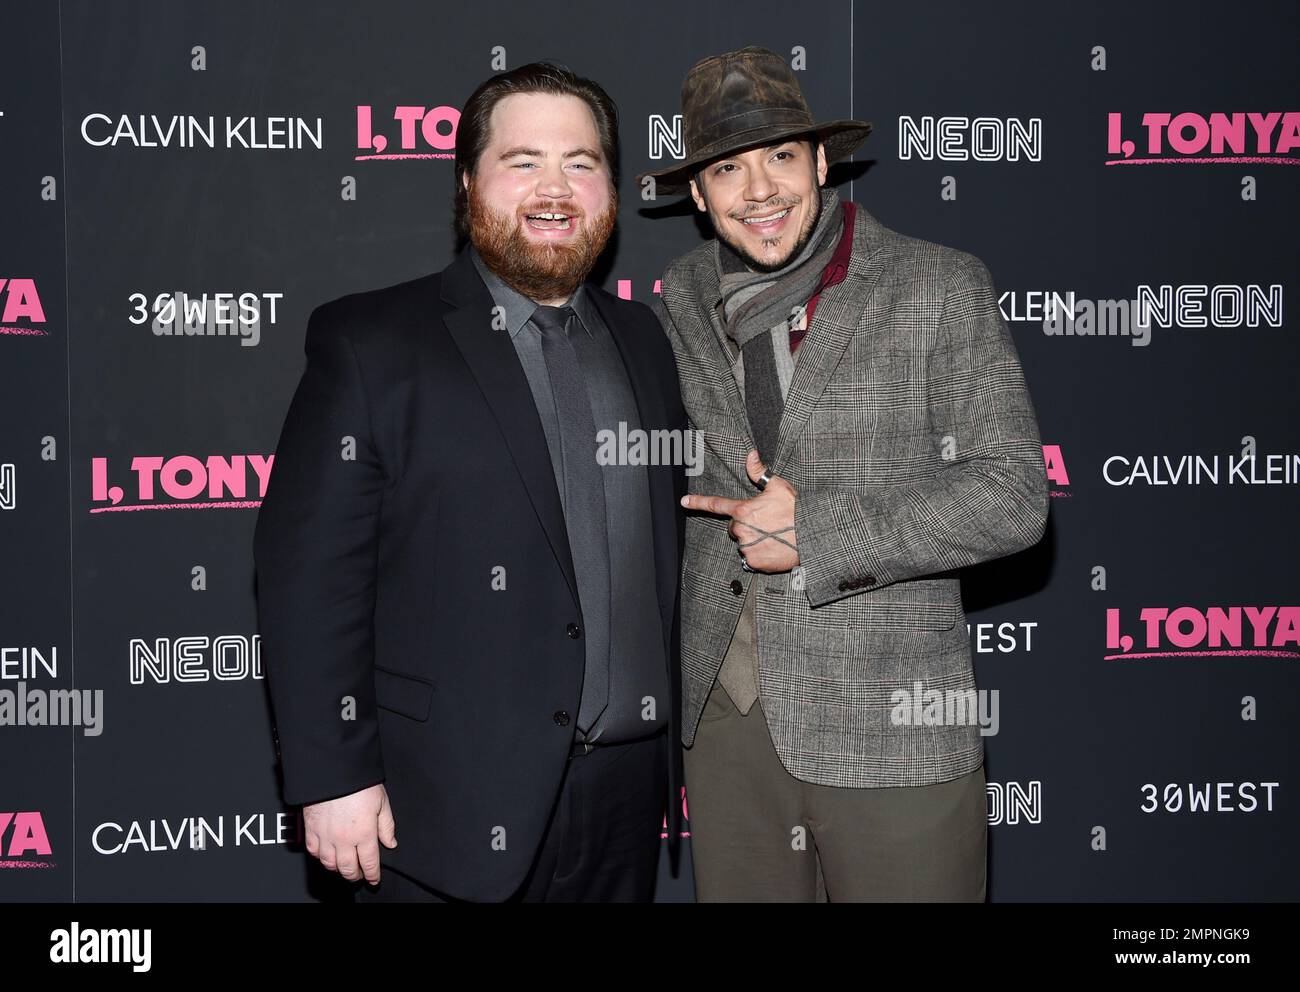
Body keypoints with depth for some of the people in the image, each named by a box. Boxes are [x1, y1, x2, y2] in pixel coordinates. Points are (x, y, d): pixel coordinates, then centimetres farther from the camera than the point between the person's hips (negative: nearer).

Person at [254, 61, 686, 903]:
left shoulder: (642, 339, 10)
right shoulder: (370, 342, -6)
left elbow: (669, 542, 14)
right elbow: (309, 570, -10)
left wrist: (675, 738, 12)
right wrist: (333, 778, -13)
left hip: (631, 795, 5)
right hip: (454, 806, -4)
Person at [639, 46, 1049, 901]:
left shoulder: (940, 287, -5)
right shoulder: (680, 298, 6)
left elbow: (1015, 494, -10)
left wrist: (816, 533, -15)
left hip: (890, 732, -3)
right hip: (724, 718, 4)